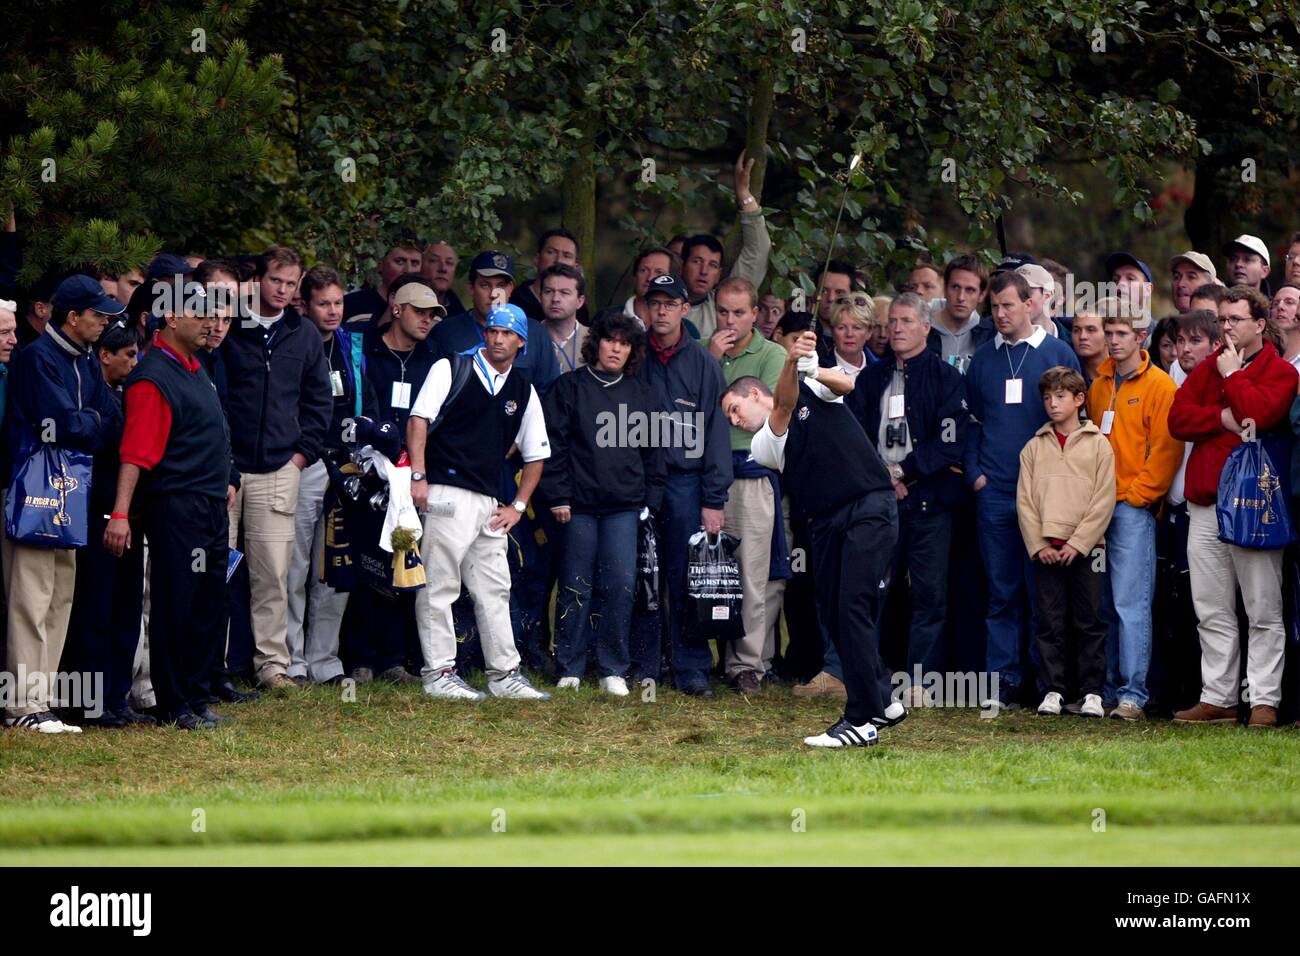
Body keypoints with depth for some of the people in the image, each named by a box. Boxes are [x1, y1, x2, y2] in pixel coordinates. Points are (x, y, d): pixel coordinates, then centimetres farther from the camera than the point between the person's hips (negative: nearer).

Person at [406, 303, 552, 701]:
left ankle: (505, 674, 12)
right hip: (446, 495, -6)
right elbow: (419, 419, -4)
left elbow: (535, 454, 21)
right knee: (439, 586, -6)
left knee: (495, 589, 7)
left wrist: (518, 506, 12)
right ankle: (439, 673, -5)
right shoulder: (450, 369, 2)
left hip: (489, 504, 6)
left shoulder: (524, 391, 16)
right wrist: (418, 475, -14)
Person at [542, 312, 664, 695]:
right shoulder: (570, 387, 4)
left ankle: (614, 670, 2)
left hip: (624, 506, 2)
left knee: (620, 585, -5)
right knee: (576, 587, 0)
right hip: (579, 505, -2)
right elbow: (553, 444, 0)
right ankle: (569, 669, 7)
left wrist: (651, 499, 9)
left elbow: (652, 450, 17)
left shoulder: (638, 393, 14)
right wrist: (558, 496, -6)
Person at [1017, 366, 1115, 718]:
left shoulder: (1097, 444, 3)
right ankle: (1053, 689, 6)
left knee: (1090, 622, 1)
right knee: (1049, 623, 2)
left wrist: (1079, 543, -10)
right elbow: (1024, 500, 6)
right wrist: (1038, 545, -5)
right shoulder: (1035, 447, 10)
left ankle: (1092, 691, 5)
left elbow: (1104, 500, -3)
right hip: (1045, 550, 2)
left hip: (1085, 549, -2)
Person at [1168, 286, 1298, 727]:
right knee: (1212, 612, 7)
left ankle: (1264, 701, -3)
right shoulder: (1207, 368, 17)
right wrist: (1222, 418, -8)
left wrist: (1232, 376, -5)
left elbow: (1259, 414, -17)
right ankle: (1217, 699, 11)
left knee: (1263, 612, -4)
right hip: (1205, 505, 5)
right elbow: (1177, 417, 6)